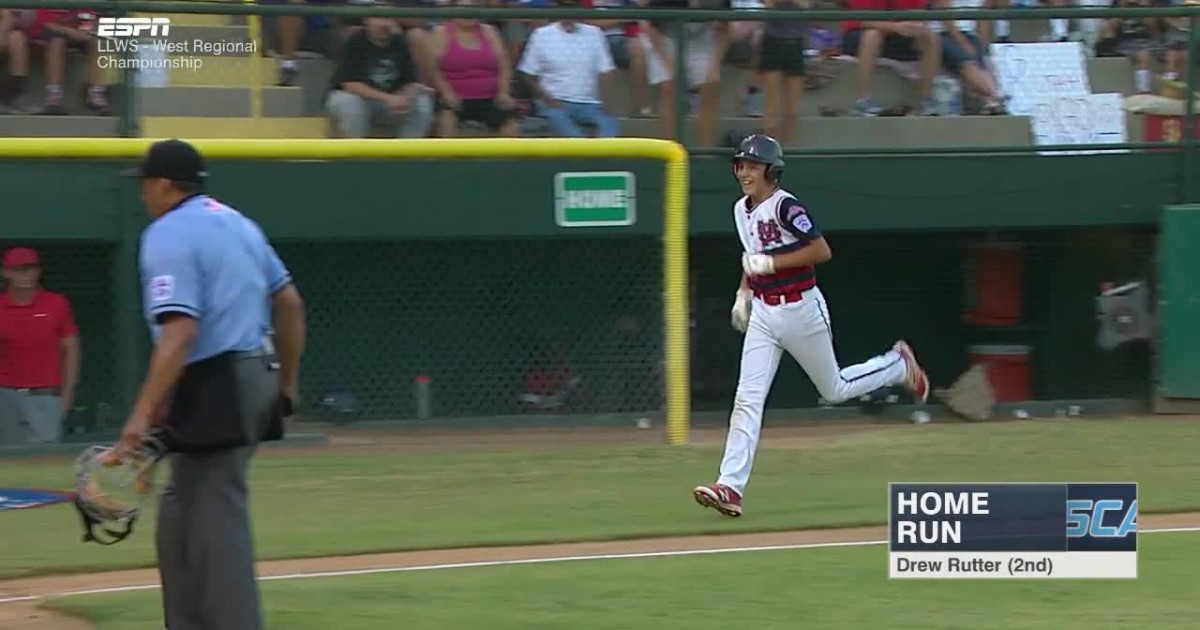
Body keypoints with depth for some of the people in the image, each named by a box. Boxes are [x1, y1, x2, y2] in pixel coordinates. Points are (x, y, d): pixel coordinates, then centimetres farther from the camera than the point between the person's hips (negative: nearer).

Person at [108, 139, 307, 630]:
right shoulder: (237, 222, 16)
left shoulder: (168, 234, -11)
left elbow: (180, 332, -21)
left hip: (213, 387, -9)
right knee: (181, 516, 17)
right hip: (257, 380, 9)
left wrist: (141, 418, -24)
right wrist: (286, 383, 28)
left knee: (216, 520, -8)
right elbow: (290, 302, 19)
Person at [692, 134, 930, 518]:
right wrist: (744, 292, 13)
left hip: (800, 310, -6)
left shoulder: (785, 207, -17)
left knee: (834, 390, 11)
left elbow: (822, 251, -23)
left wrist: (770, 263, -23)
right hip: (762, 313, 6)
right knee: (747, 399, -7)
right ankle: (730, 487, -15)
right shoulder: (742, 210, 8)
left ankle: (899, 365, 38)